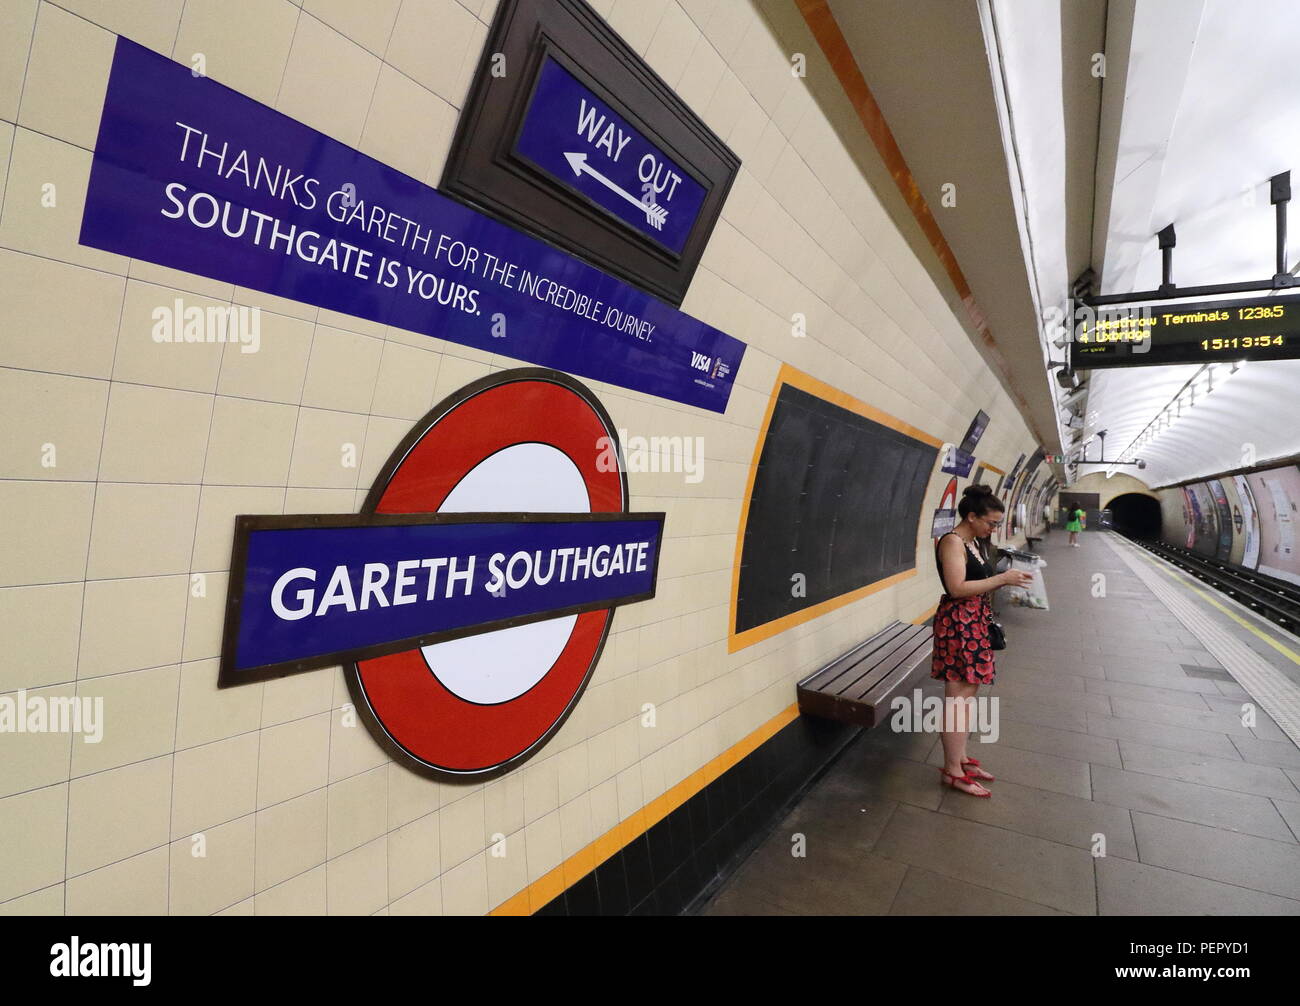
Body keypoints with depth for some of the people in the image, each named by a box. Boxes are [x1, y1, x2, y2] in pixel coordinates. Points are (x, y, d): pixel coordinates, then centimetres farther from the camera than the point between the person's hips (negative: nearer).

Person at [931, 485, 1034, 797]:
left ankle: (959, 759, 27)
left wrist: (1004, 580, 3)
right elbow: (957, 588, -23)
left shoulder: (971, 543, 15)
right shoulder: (952, 542, -14)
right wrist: (1002, 578, -19)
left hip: (974, 624, 10)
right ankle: (951, 771, 3)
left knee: (967, 695, 15)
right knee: (958, 698, -5)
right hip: (957, 624, -10)